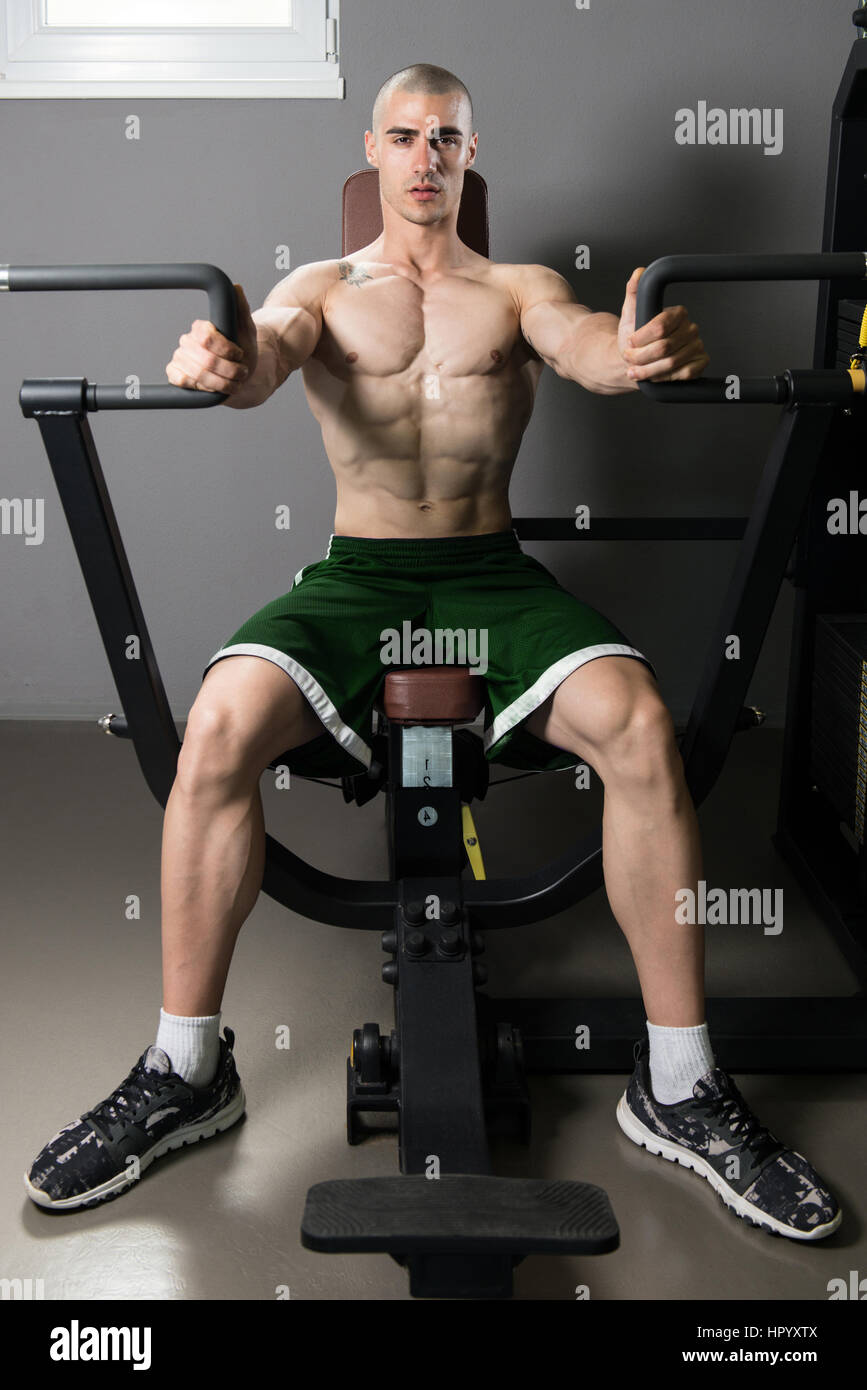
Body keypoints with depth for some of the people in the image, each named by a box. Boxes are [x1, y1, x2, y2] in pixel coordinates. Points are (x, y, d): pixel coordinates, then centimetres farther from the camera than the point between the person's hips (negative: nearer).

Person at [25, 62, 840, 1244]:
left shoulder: (518, 289, 14)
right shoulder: (325, 288, 14)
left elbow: (585, 345, -9)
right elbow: (267, 349, -9)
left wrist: (640, 353, -36)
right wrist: (222, 361, -36)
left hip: (494, 574, 0)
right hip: (356, 574, 0)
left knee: (639, 724, -29)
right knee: (220, 724, -29)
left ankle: (679, 1084, -14)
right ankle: (185, 1070, -11)